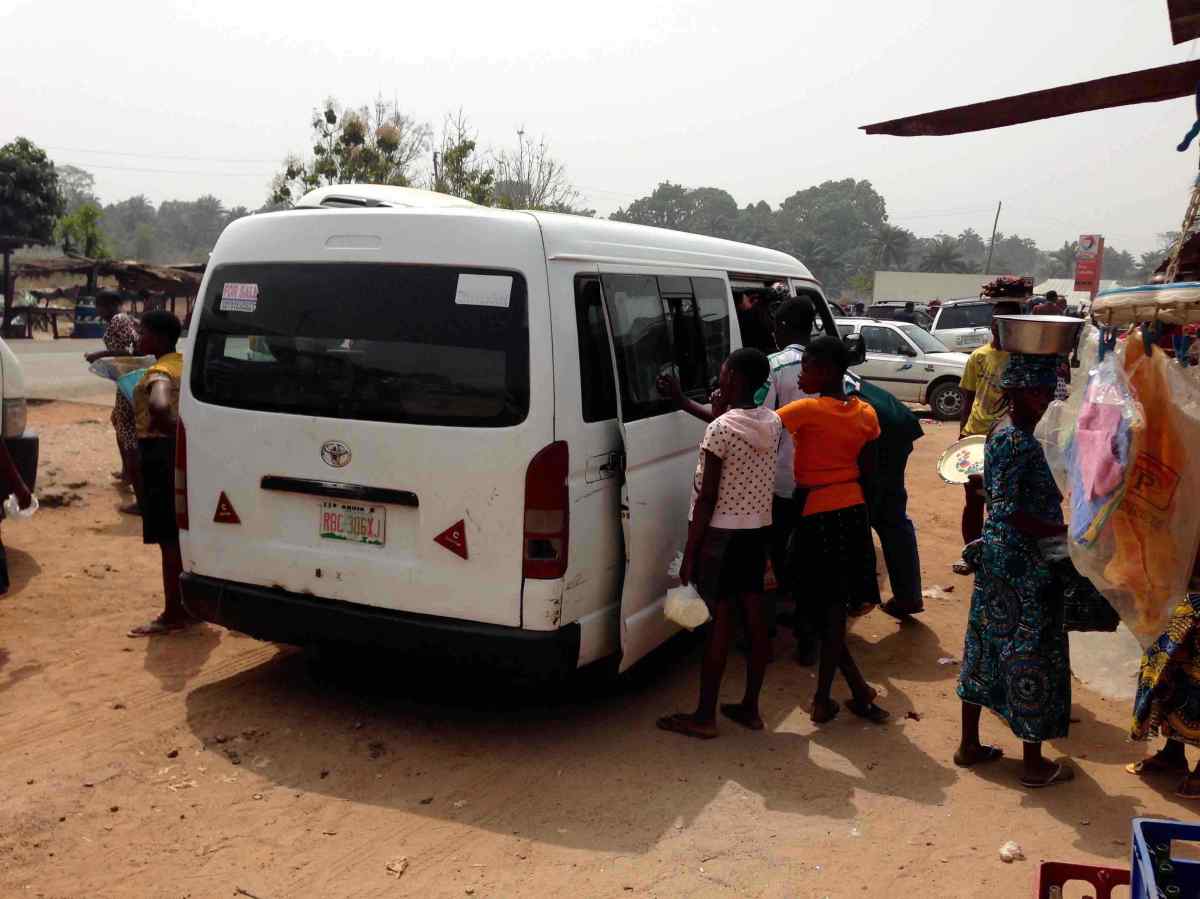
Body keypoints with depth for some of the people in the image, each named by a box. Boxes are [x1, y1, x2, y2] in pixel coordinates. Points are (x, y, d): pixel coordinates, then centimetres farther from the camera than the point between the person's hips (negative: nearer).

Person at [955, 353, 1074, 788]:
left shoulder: (1006, 430, 9)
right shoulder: (1015, 441, -21)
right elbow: (1006, 510, -25)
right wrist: (1064, 532, -20)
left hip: (999, 556, 10)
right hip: (1022, 565, -10)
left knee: (987, 645, 15)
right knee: (1031, 655, 3)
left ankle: (969, 745, 27)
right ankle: (1035, 764, 16)